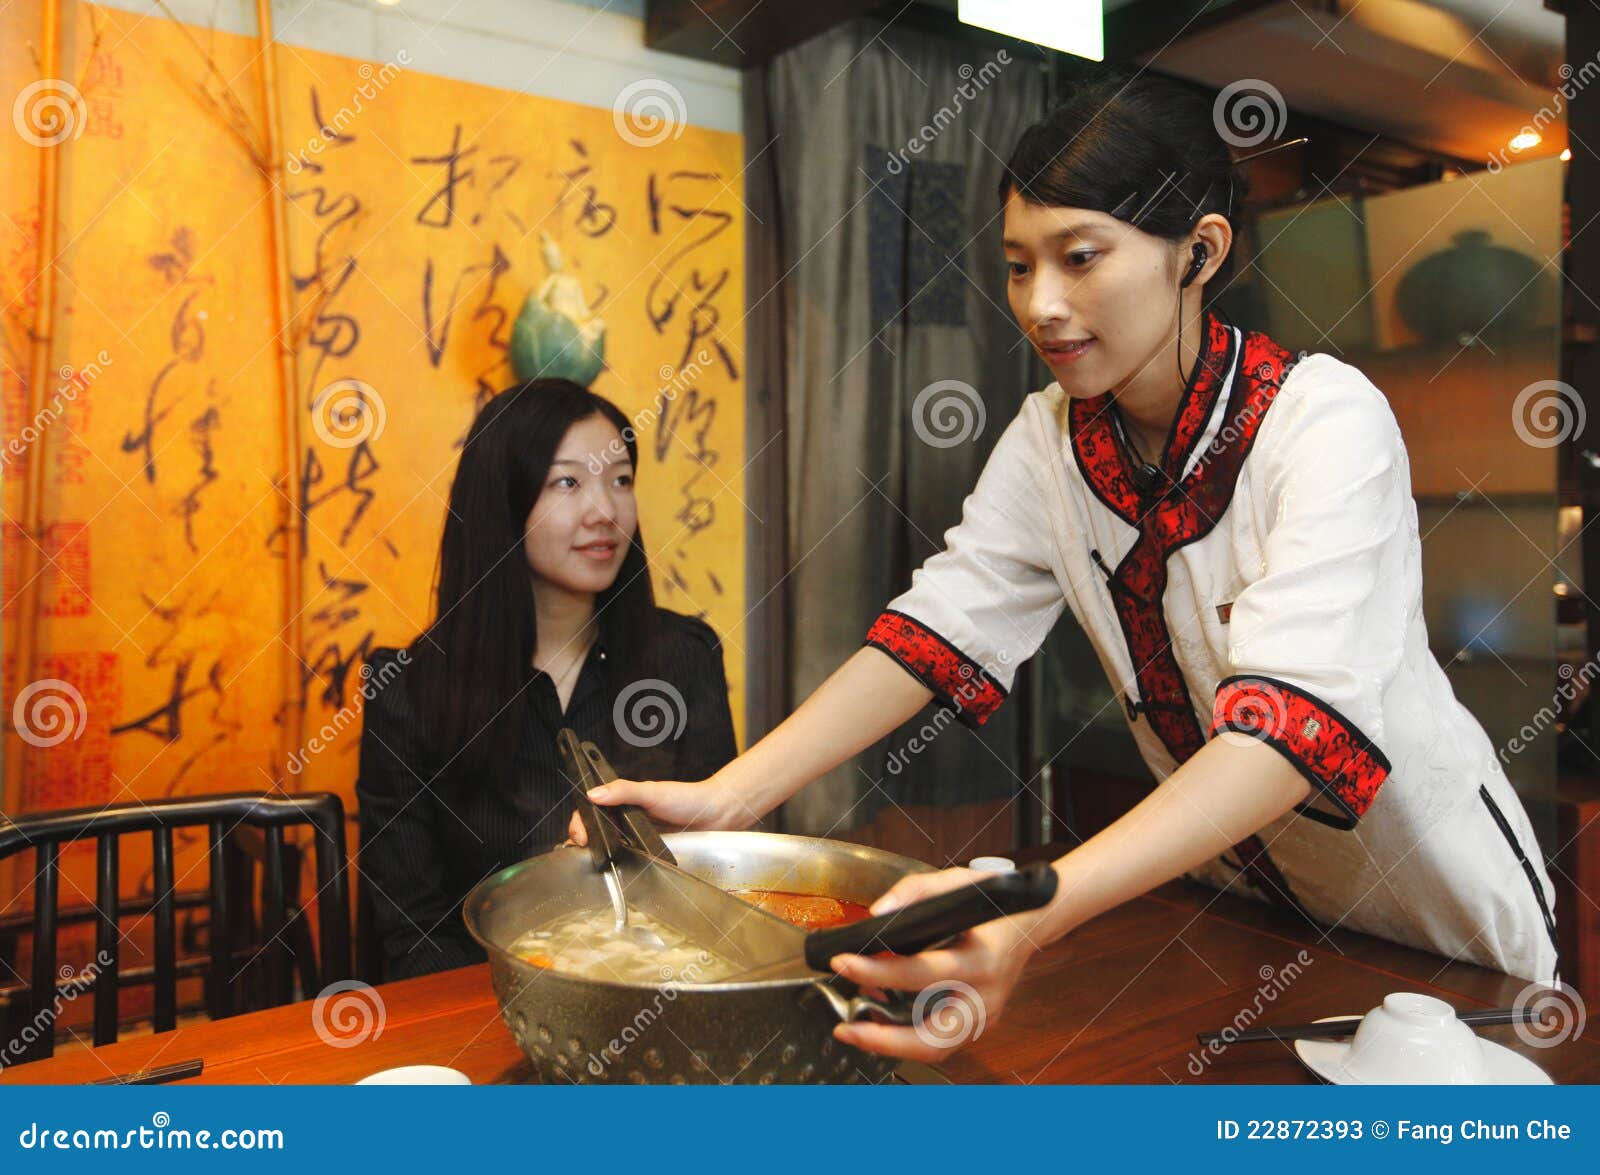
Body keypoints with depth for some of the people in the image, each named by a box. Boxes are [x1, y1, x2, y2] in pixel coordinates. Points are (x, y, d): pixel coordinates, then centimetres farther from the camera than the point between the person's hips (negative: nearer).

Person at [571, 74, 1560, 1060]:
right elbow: (941, 625, -16)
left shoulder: (1326, 422, -27)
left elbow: (1300, 721, -39)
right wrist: (726, 799, -29)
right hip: (1234, 891, 5)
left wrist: (1033, 914, -54)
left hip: (1437, 921, -4)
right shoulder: (1050, 440, -9)